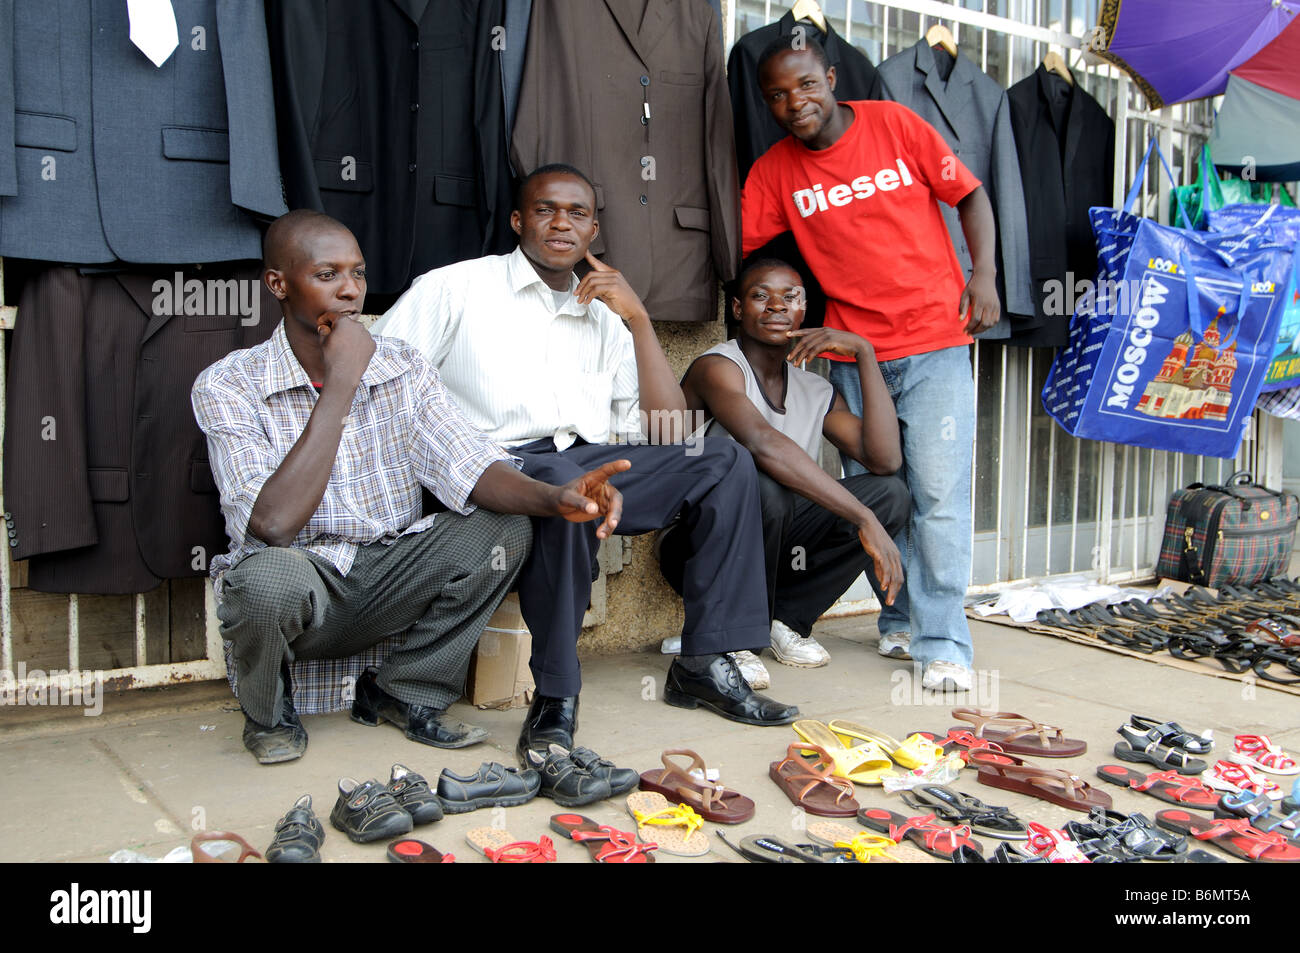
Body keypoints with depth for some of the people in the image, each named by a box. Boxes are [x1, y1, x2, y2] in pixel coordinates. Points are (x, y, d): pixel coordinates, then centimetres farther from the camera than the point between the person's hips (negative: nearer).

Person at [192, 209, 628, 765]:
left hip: (388, 581, 4)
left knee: (504, 528, -18)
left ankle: (401, 693, 1)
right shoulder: (226, 386, -13)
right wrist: (340, 385, -26)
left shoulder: (402, 368, -1)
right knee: (270, 577, -38)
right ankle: (267, 713, -1)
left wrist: (553, 498, -36)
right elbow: (271, 525, -27)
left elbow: (467, 468, -14)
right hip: (299, 582, -3)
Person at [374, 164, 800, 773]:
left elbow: (670, 435, 11)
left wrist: (638, 317, 5)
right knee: (564, 483, -38)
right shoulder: (455, 289, 10)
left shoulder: (605, 320, 22)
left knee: (724, 461, -12)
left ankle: (704, 664, -13)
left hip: (591, 467, 5)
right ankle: (556, 698, -26)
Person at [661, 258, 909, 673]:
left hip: (767, 545, 6)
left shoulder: (815, 391, 8)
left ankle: (785, 619, 1)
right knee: (760, 488, -38)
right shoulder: (717, 368, -14)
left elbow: (885, 459, -8)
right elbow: (765, 444, -34)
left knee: (891, 493, -10)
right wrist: (864, 519, -38)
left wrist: (864, 352, -11)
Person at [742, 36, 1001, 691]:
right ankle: (901, 620, 24)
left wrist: (983, 274, -6)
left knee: (937, 491, -8)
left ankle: (943, 643, -2)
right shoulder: (773, 172, 4)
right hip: (852, 351, 3)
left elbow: (970, 195, 5)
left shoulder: (895, 124, 0)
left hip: (935, 342, -2)